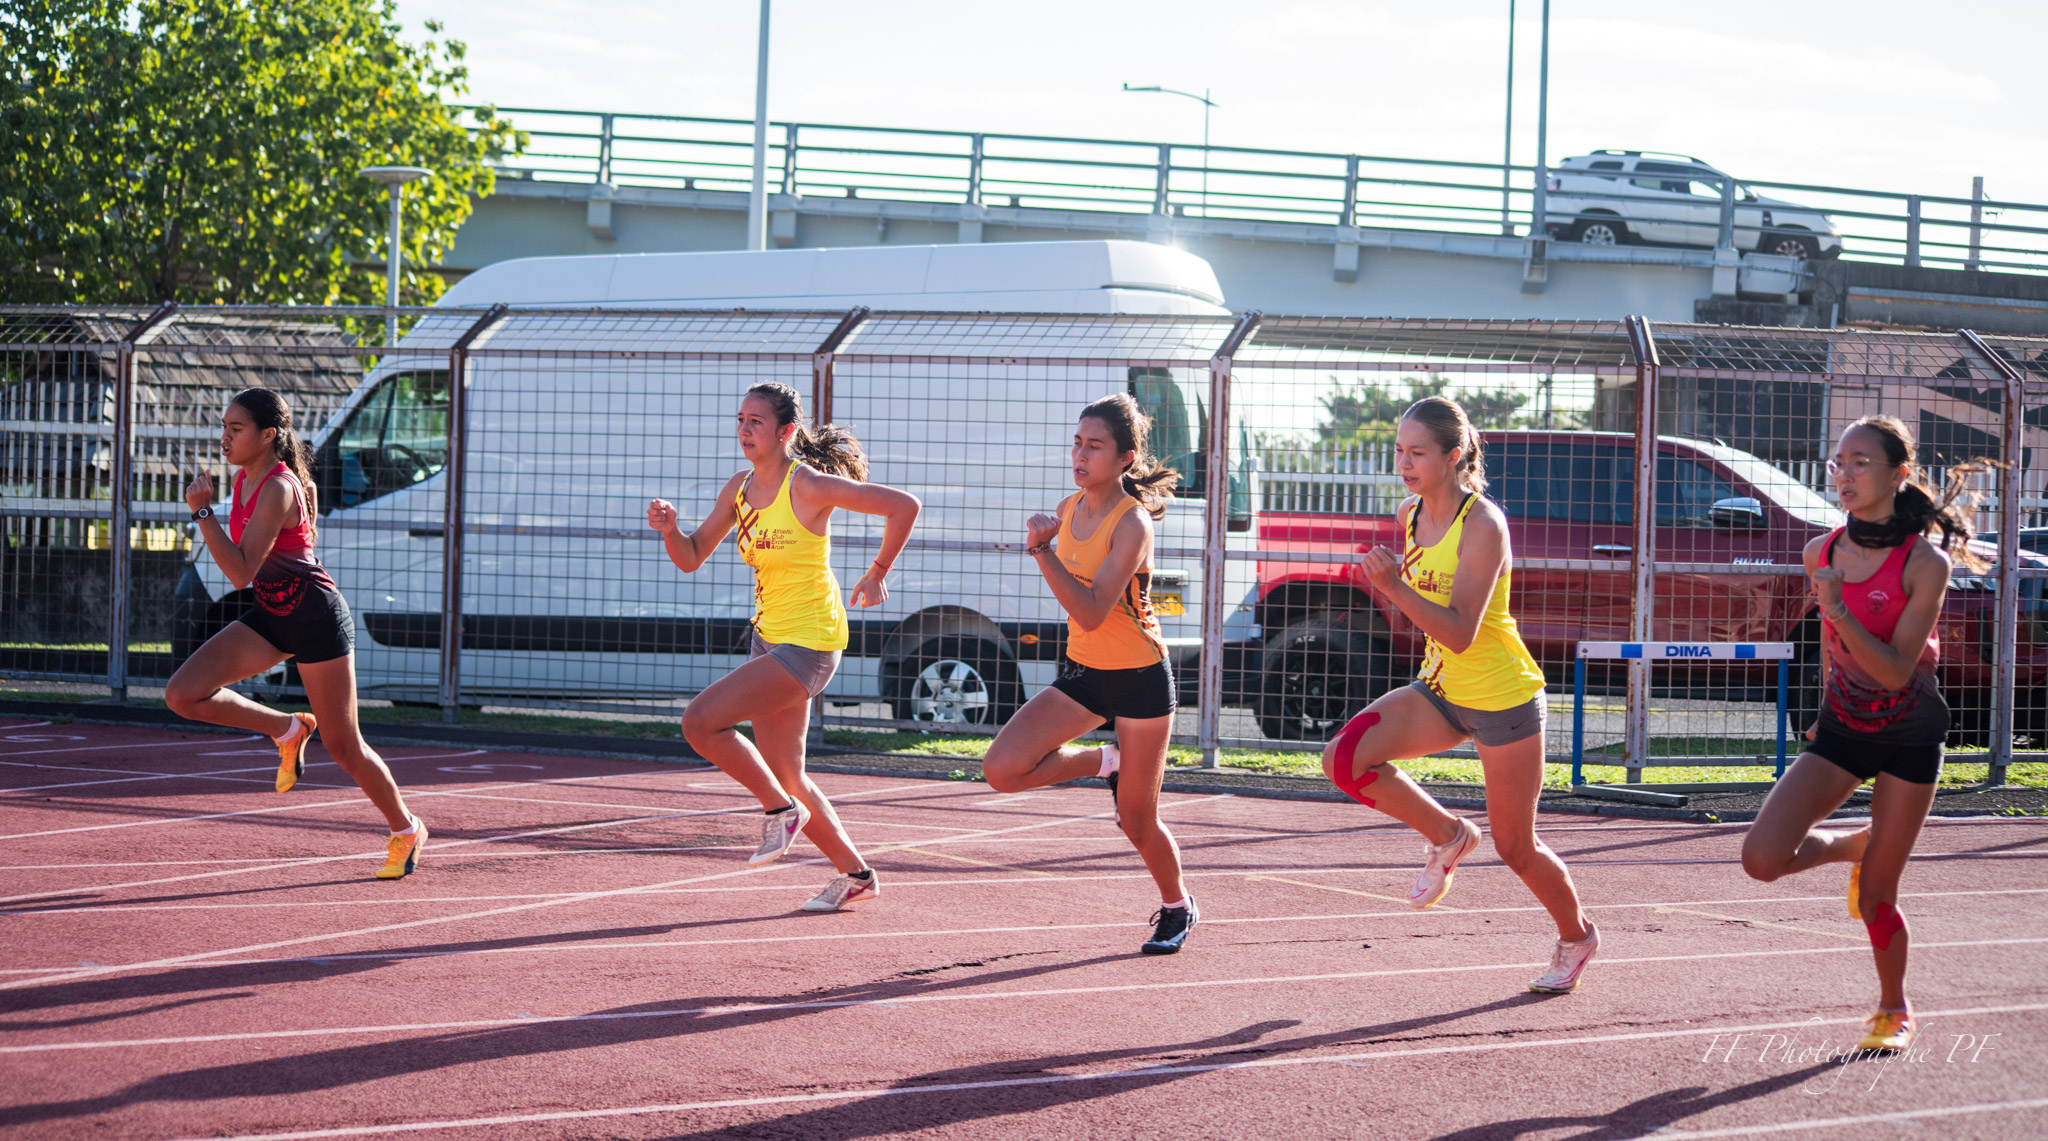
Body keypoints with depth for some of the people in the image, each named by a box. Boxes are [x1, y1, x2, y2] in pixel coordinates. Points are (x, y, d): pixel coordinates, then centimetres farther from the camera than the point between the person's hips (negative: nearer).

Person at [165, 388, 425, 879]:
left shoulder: (279, 489, -23)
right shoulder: (245, 478, 3)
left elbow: (241, 573, -29)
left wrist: (202, 511, -31)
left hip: (315, 616, -8)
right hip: (270, 617, 8)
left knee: (342, 748, 1)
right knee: (183, 695, -10)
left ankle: (405, 830, 24)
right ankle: (288, 730, 9)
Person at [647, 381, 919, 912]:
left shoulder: (808, 486, -17)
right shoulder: (740, 489, 5)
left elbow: (904, 505, -14)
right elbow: (691, 558, 10)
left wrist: (877, 574, -7)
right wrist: (669, 529, -10)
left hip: (808, 643, -8)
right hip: (769, 638, 8)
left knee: (700, 720, -18)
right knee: (785, 775, 12)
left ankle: (781, 809, -1)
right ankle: (855, 873, 25)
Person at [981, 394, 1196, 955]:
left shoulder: (1131, 524, -21)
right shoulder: (1067, 510, 1)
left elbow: (1092, 613, -30)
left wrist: (1043, 551, -34)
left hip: (1139, 677, -6)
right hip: (1081, 671, 6)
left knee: (1137, 821, 1)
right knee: (1002, 769, -13)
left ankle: (1178, 907, 30)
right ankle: (1106, 763, 12)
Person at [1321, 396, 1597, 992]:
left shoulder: (1483, 525, -23)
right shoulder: (1409, 516, 0)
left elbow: (1460, 633, -31)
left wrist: (1394, 586, -38)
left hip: (1504, 698, -6)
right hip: (1441, 690, 6)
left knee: (1514, 847, 5)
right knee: (1345, 758, -18)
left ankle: (1576, 936, 34)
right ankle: (1447, 837, 5)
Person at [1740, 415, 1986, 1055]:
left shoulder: (1924, 563, -20)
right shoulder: (1821, 554, -5)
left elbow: (1896, 671, -25)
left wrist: (1838, 609, -36)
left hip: (1908, 736, -4)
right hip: (1841, 730, 4)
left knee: (1875, 897, 1)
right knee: (1763, 858, -13)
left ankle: (1895, 1012, 28)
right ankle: (1855, 847, 19)